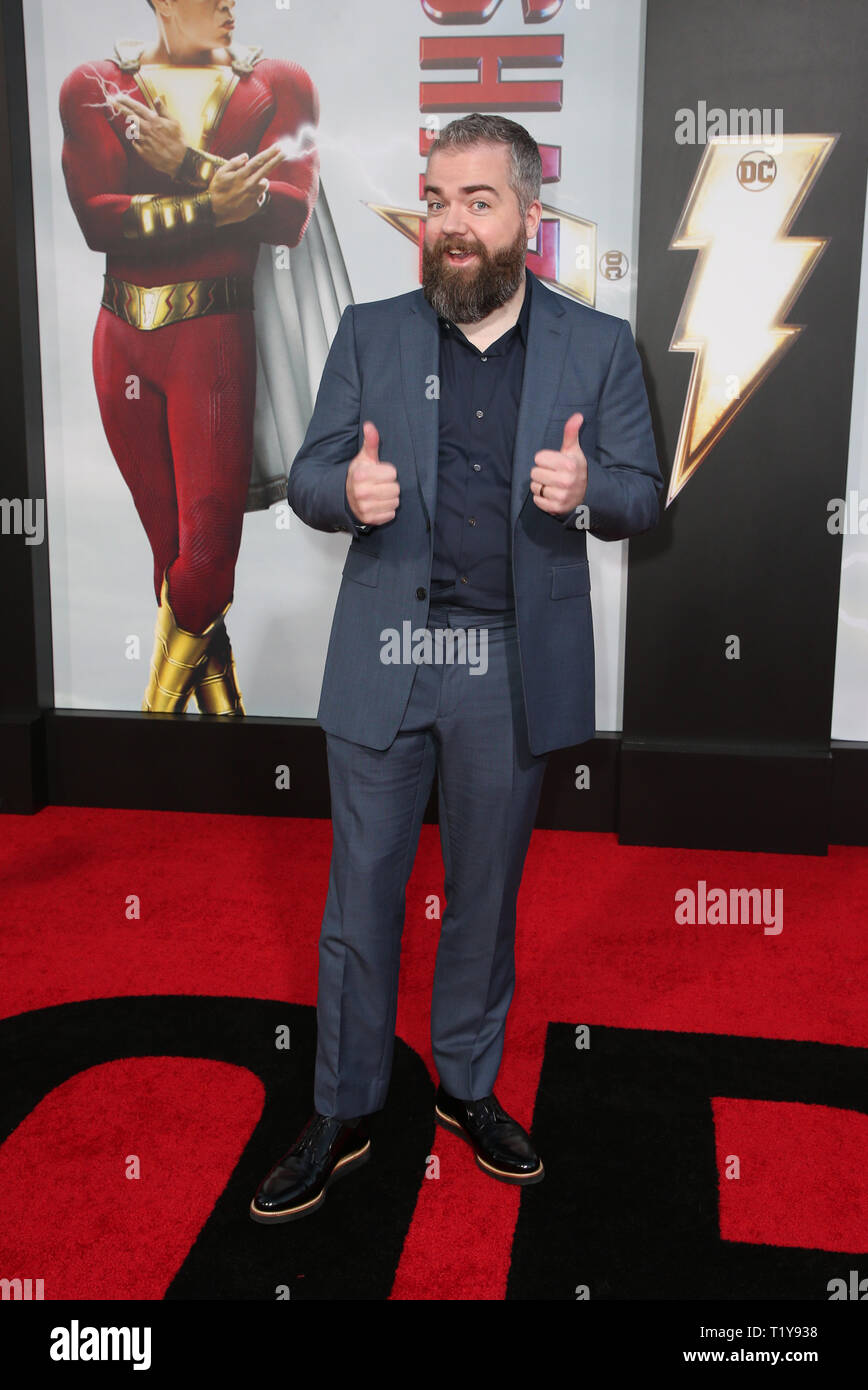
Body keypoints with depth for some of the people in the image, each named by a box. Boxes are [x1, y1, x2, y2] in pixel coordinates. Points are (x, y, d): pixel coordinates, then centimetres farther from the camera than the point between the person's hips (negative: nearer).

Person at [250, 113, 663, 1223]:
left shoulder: (598, 347, 4)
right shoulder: (368, 335, 5)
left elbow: (644, 494, 4)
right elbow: (307, 477, 5)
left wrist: (586, 488, -19)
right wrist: (348, 489, -19)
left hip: (515, 669, 0)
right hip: (385, 659, 0)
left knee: (485, 893, 15)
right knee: (361, 894, 7)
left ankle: (468, 1087, 37)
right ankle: (342, 1118, 25)